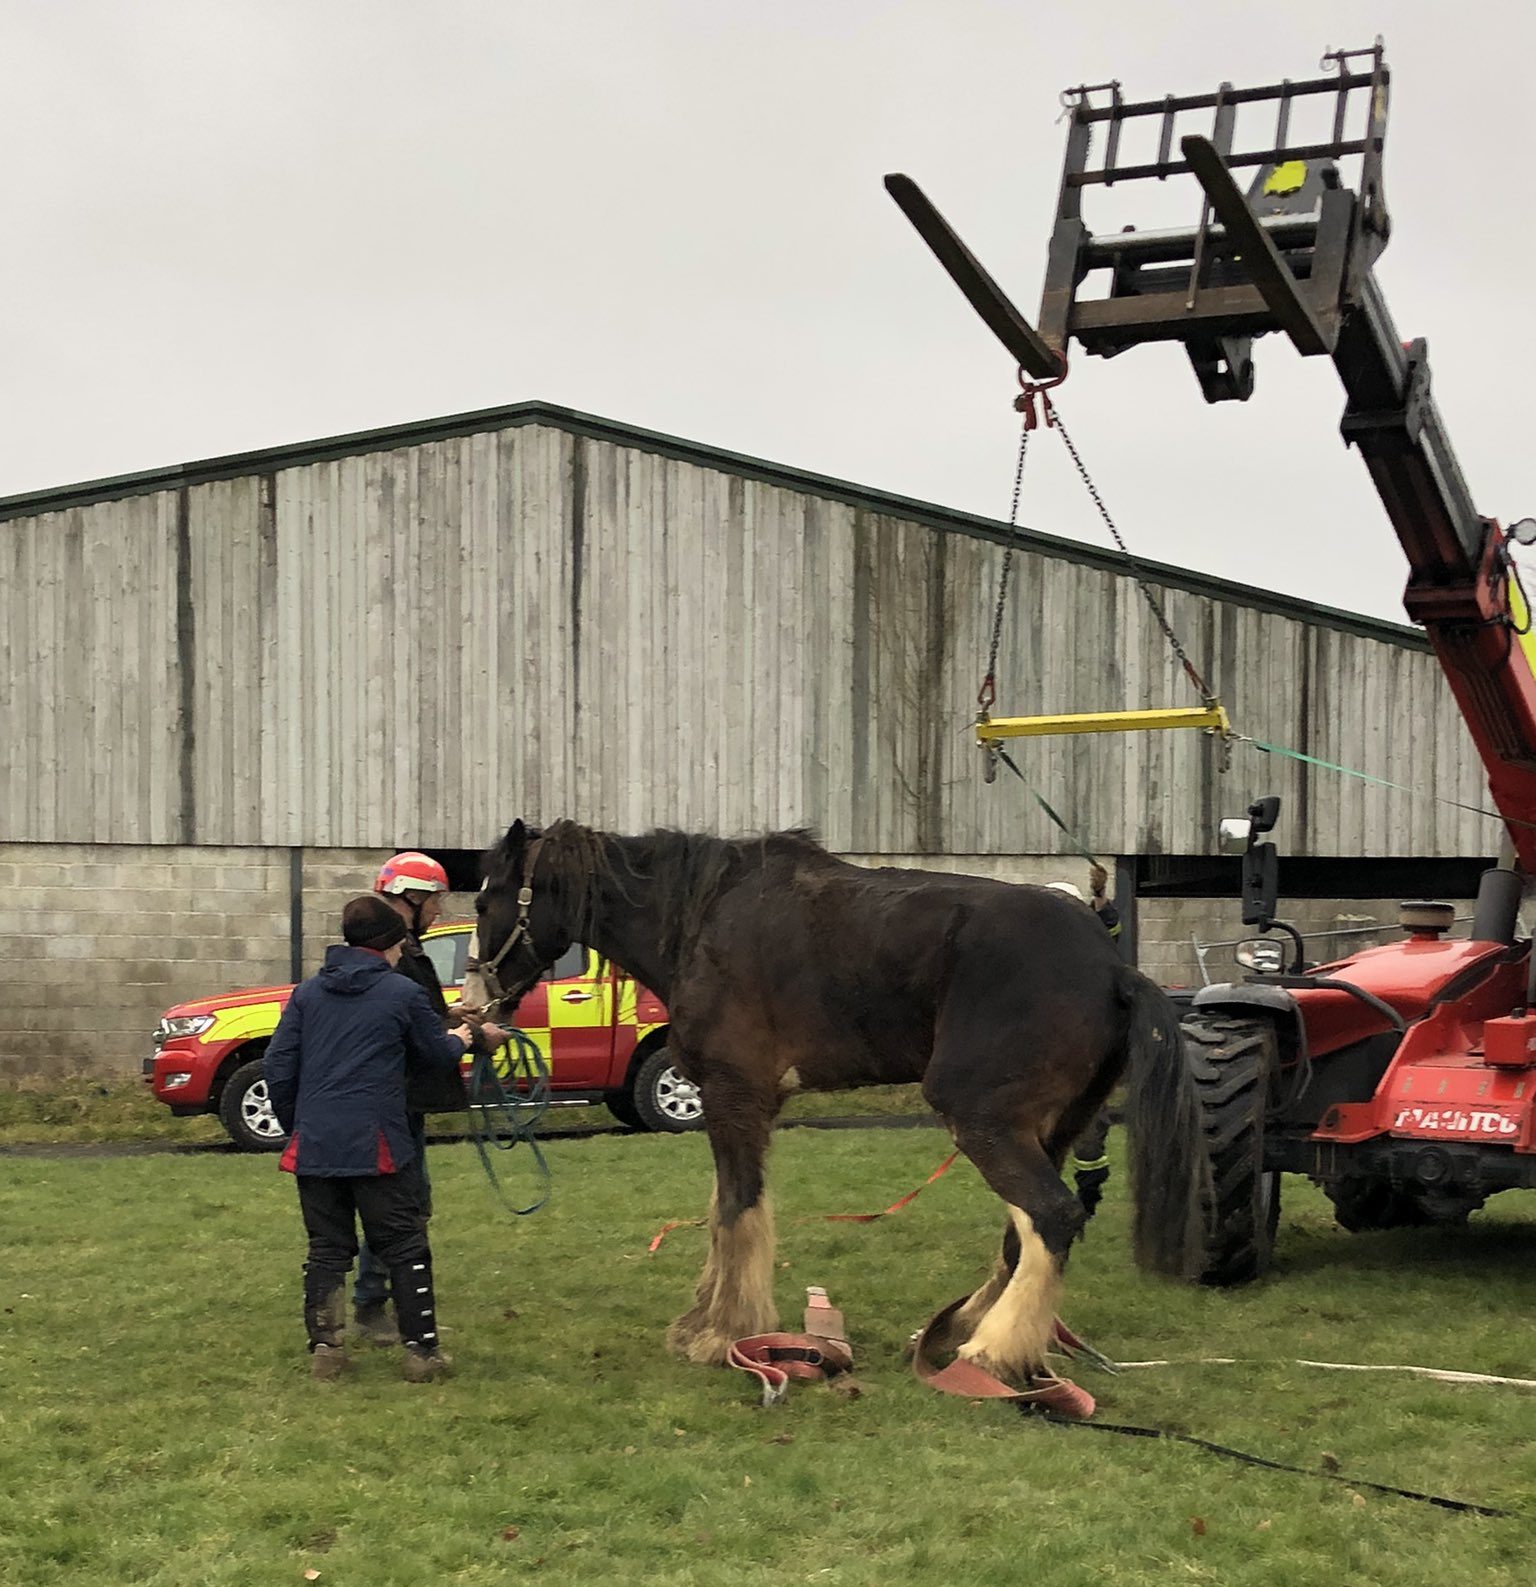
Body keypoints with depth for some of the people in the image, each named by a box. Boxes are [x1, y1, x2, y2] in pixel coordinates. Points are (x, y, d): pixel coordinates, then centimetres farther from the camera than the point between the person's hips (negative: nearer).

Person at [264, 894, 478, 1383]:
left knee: (326, 1251, 12)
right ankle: (421, 1351, 7)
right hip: (377, 1145, -4)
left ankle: (324, 1349, 10)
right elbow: (438, 1057, 9)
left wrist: (295, 1126, 18)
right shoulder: (403, 993, -3)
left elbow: (277, 1067, 6)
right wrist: (459, 1041, 31)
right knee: (405, 1250, 6)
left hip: (314, 1145, 4)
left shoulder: (308, 992, 8)